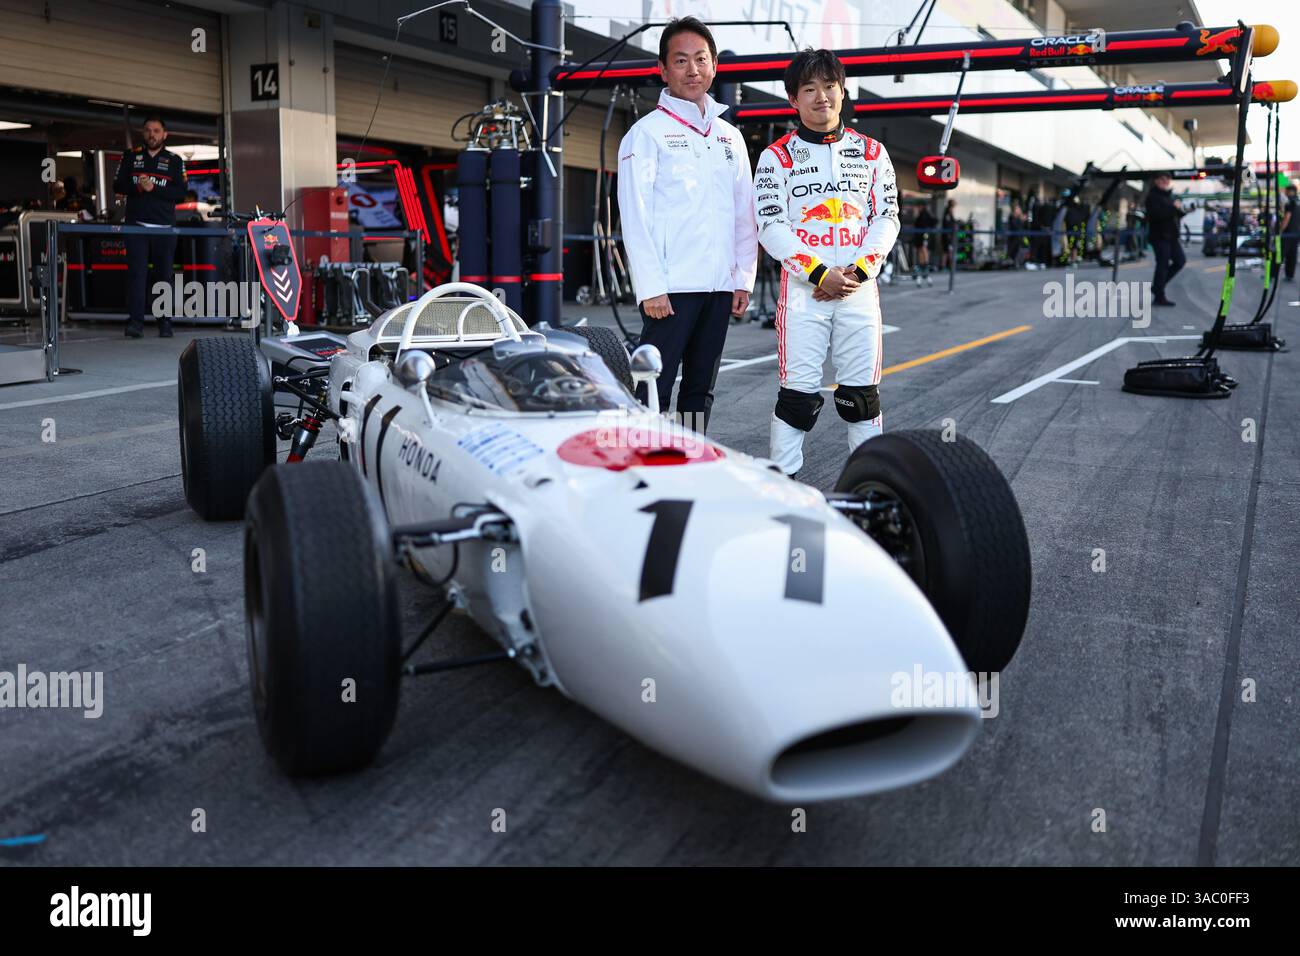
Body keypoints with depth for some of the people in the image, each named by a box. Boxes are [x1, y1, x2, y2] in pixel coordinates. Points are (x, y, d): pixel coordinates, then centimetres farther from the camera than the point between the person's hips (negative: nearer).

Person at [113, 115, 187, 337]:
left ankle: (165, 322, 7)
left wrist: (154, 188, -13)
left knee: (165, 274, 2)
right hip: (136, 226, 1)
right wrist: (136, 186, -8)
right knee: (136, 272, -8)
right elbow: (118, 186, 11)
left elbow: (181, 192, -2)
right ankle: (135, 321, -11)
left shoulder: (175, 160, 9)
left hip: (165, 227, 0)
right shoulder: (131, 157, 14)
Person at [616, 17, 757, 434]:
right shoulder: (647, 133, -1)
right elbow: (635, 217, -8)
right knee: (653, 389, -8)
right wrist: (650, 288, -15)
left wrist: (744, 280, 9)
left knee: (700, 389, 11)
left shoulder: (730, 136, 17)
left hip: (719, 286, 6)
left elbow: (744, 215, 17)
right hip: (670, 288, -6)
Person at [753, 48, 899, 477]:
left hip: (860, 288, 3)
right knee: (797, 392, -3)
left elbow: (887, 217, 8)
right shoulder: (777, 156, 4)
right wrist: (820, 273, -13)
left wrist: (860, 269, -8)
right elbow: (771, 227, -4)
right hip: (802, 289, -2)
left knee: (862, 392, 6)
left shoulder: (871, 152, 13)